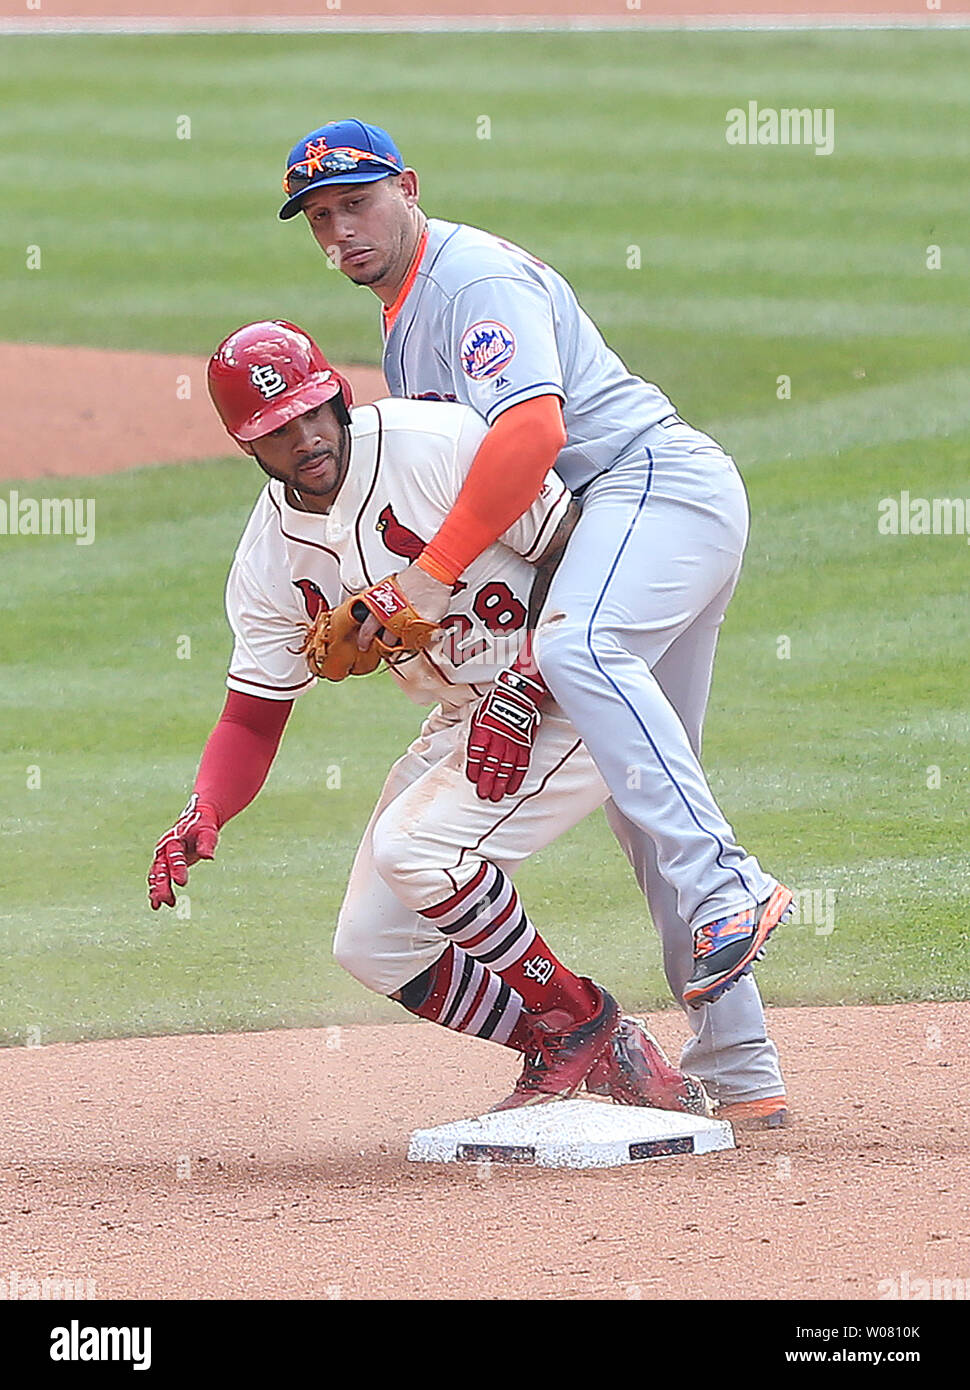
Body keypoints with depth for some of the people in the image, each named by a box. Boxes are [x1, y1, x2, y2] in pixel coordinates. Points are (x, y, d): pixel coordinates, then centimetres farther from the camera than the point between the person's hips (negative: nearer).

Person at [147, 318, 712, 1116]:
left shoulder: (442, 444, -22)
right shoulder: (271, 556, -2)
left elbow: (576, 550, -18)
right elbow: (253, 720, 1)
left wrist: (521, 691, -27)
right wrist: (201, 817, -19)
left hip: (570, 696, -8)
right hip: (464, 722, 8)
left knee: (412, 845, -26)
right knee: (371, 947, 2)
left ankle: (578, 1019, -7)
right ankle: (565, 1053, 16)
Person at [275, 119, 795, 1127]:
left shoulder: (475, 277, -11)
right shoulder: (401, 322, 22)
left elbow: (531, 430, -27)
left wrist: (435, 571, -27)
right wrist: (370, 614, 7)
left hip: (661, 478, -11)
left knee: (578, 647, -38)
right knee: (640, 788, 9)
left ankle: (724, 893, -50)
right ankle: (739, 1074, 10)